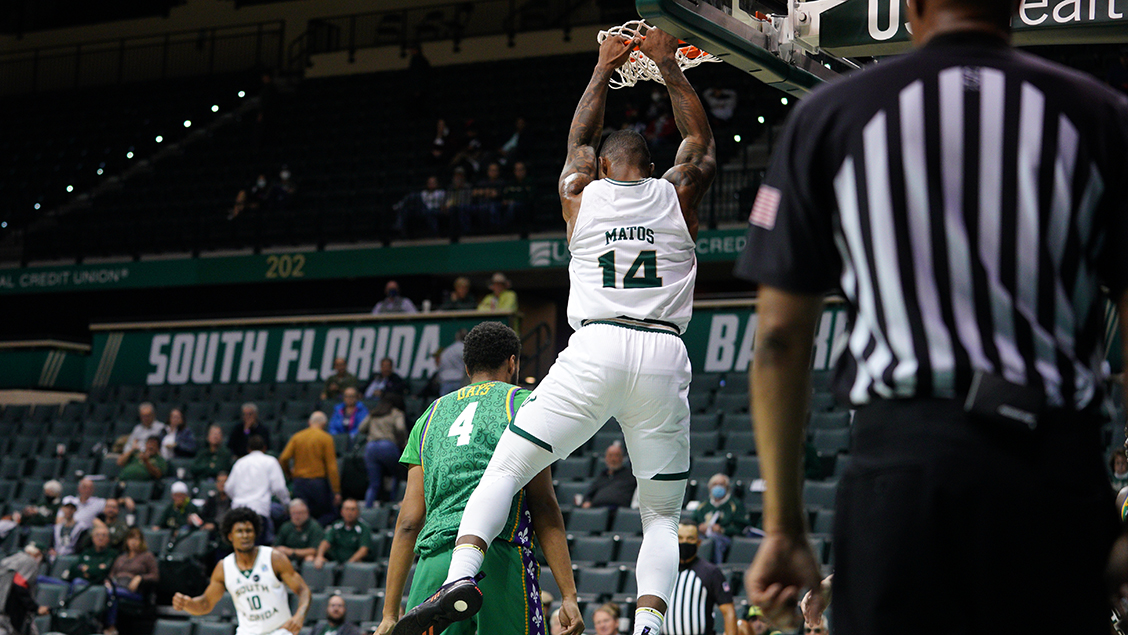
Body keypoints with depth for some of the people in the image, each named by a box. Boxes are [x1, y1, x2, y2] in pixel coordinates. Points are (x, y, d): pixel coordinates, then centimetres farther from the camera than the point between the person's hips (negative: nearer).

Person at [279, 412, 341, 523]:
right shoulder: (326, 438, -3)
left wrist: (288, 473, 18)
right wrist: (336, 491, -8)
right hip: (319, 482, -3)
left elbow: (283, 459, -4)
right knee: (326, 515, 4)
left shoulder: (297, 437, 6)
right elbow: (331, 466, -8)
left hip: (299, 482, 3)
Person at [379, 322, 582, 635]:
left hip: (433, 562, 3)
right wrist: (568, 595, 0)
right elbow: (543, 504, 2)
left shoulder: (432, 414, 24)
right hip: (498, 555, -3)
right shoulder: (523, 402, 13)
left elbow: (408, 521, 18)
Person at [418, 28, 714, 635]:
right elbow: (701, 141, 33)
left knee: (505, 468, 6)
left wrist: (605, 68, 46)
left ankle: (461, 574, -16)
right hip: (663, 356, 1)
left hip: (593, 351, -1)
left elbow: (579, 139, 36)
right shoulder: (677, 195, 13)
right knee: (661, 515, 9)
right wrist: (667, 63, 38)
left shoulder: (580, 193, 14)